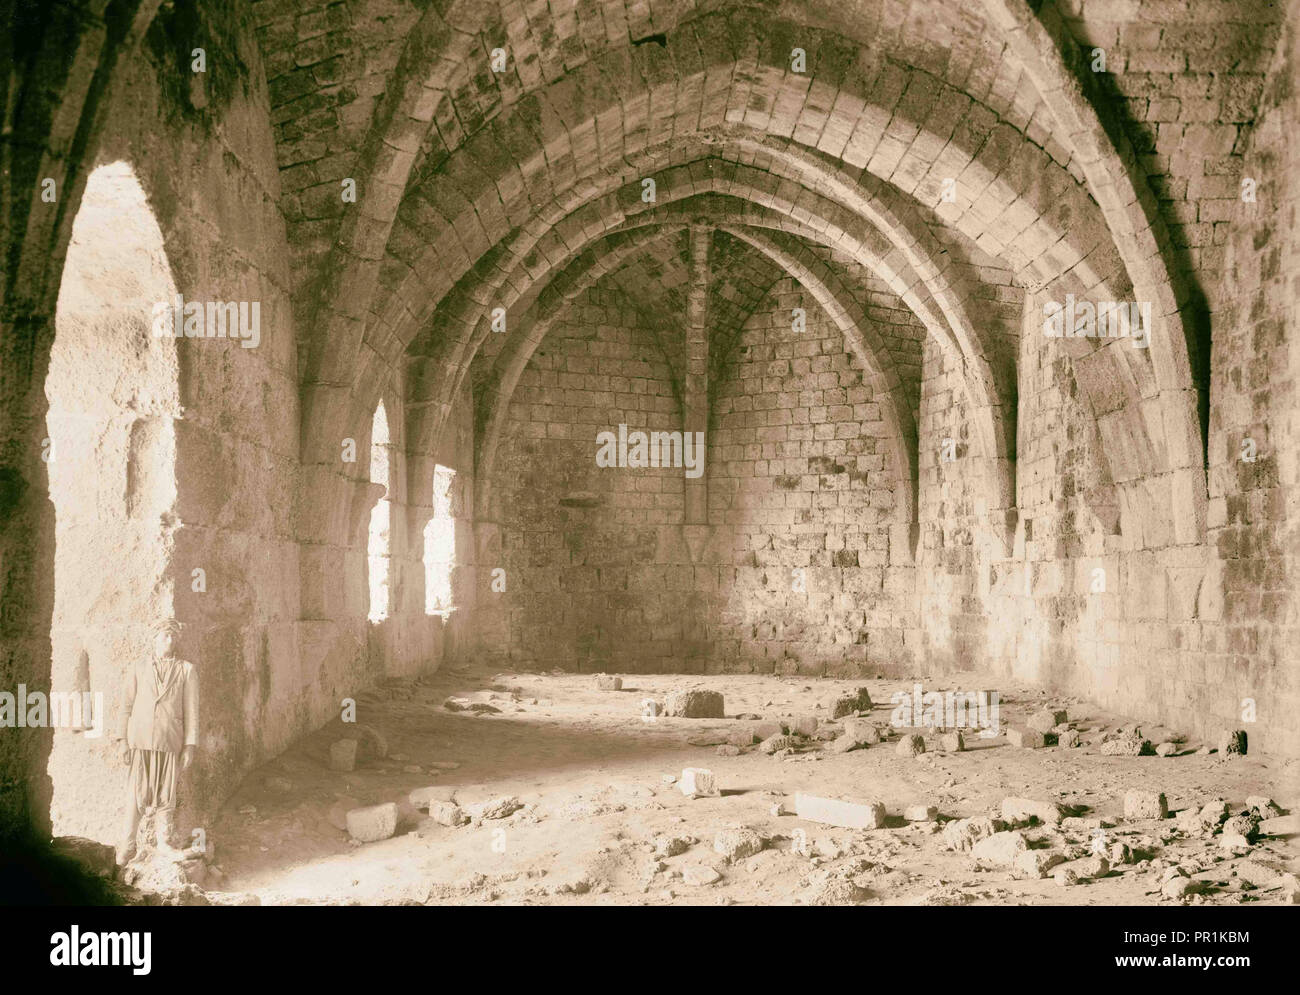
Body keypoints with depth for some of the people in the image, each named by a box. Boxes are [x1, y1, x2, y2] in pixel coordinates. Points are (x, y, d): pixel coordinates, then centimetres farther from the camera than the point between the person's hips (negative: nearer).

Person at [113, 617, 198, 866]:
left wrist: (190, 746, -2)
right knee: (136, 795, 0)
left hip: (170, 743, 0)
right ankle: (127, 845, 11)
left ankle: (164, 843, 17)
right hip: (140, 741, 0)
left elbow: (191, 711, 3)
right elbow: (127, 705, 8)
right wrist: (123, 740, 0)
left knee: (166, 796, 4)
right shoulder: (138, 668, 8)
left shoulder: (186, 670, 4)